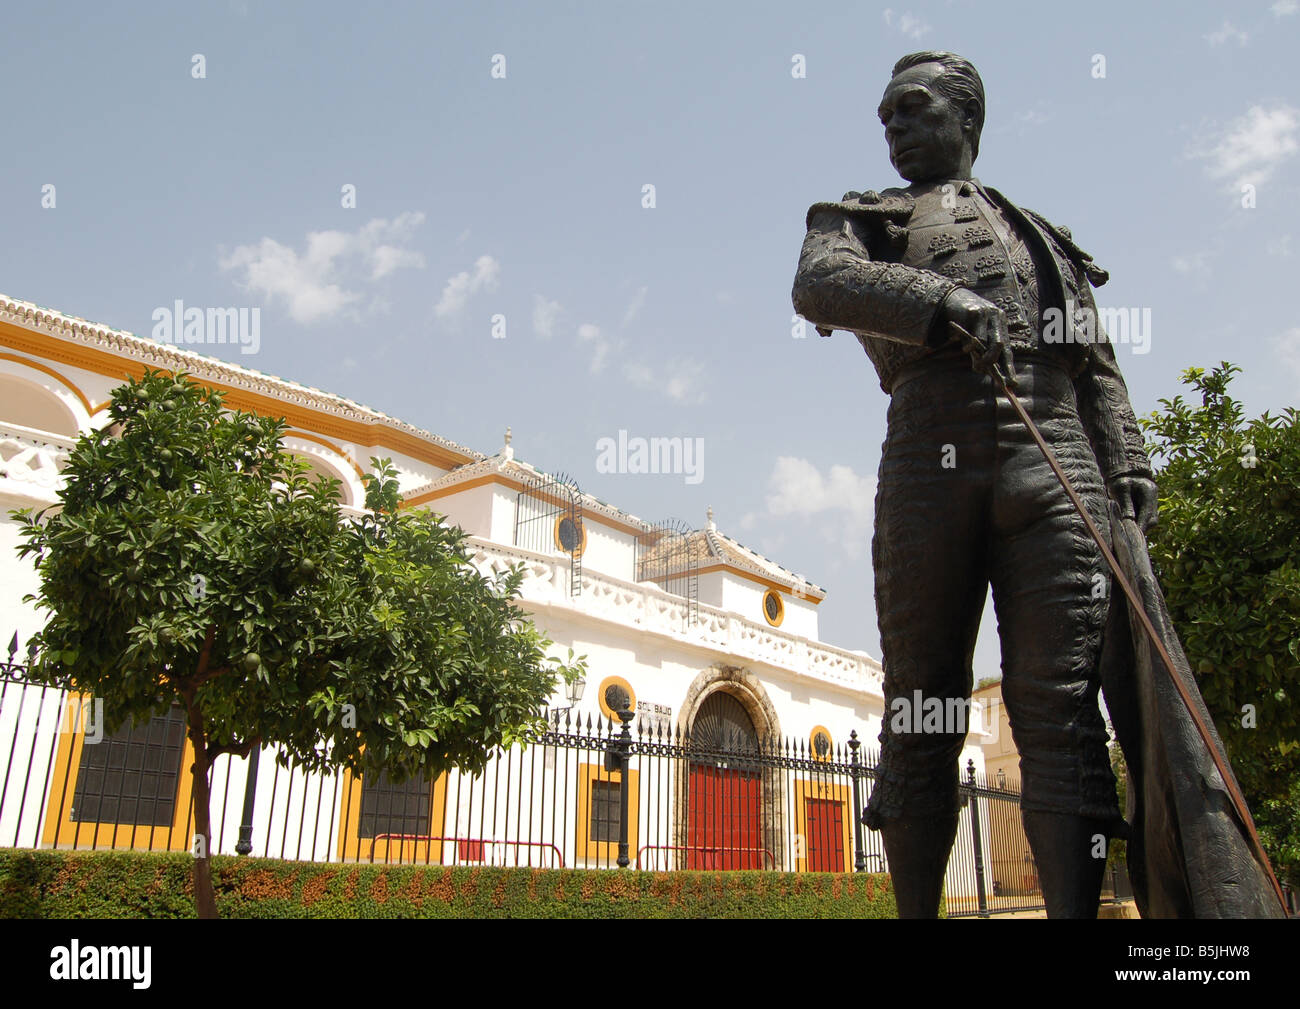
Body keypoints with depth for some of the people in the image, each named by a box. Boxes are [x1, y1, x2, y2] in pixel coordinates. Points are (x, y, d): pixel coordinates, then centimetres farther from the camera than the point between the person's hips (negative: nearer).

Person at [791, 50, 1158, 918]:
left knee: (1059, 699, -10)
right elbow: (819, 283, -1)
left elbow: (1099, 367, 22)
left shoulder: (1045, 238, 31)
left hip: (1054, 460, 2)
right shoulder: (865, 218, 23)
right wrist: (943, 301, -18)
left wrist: (1130, 467, 4)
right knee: (921, 706, -2)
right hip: (930, 456, -1)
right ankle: (919, 913, 7)